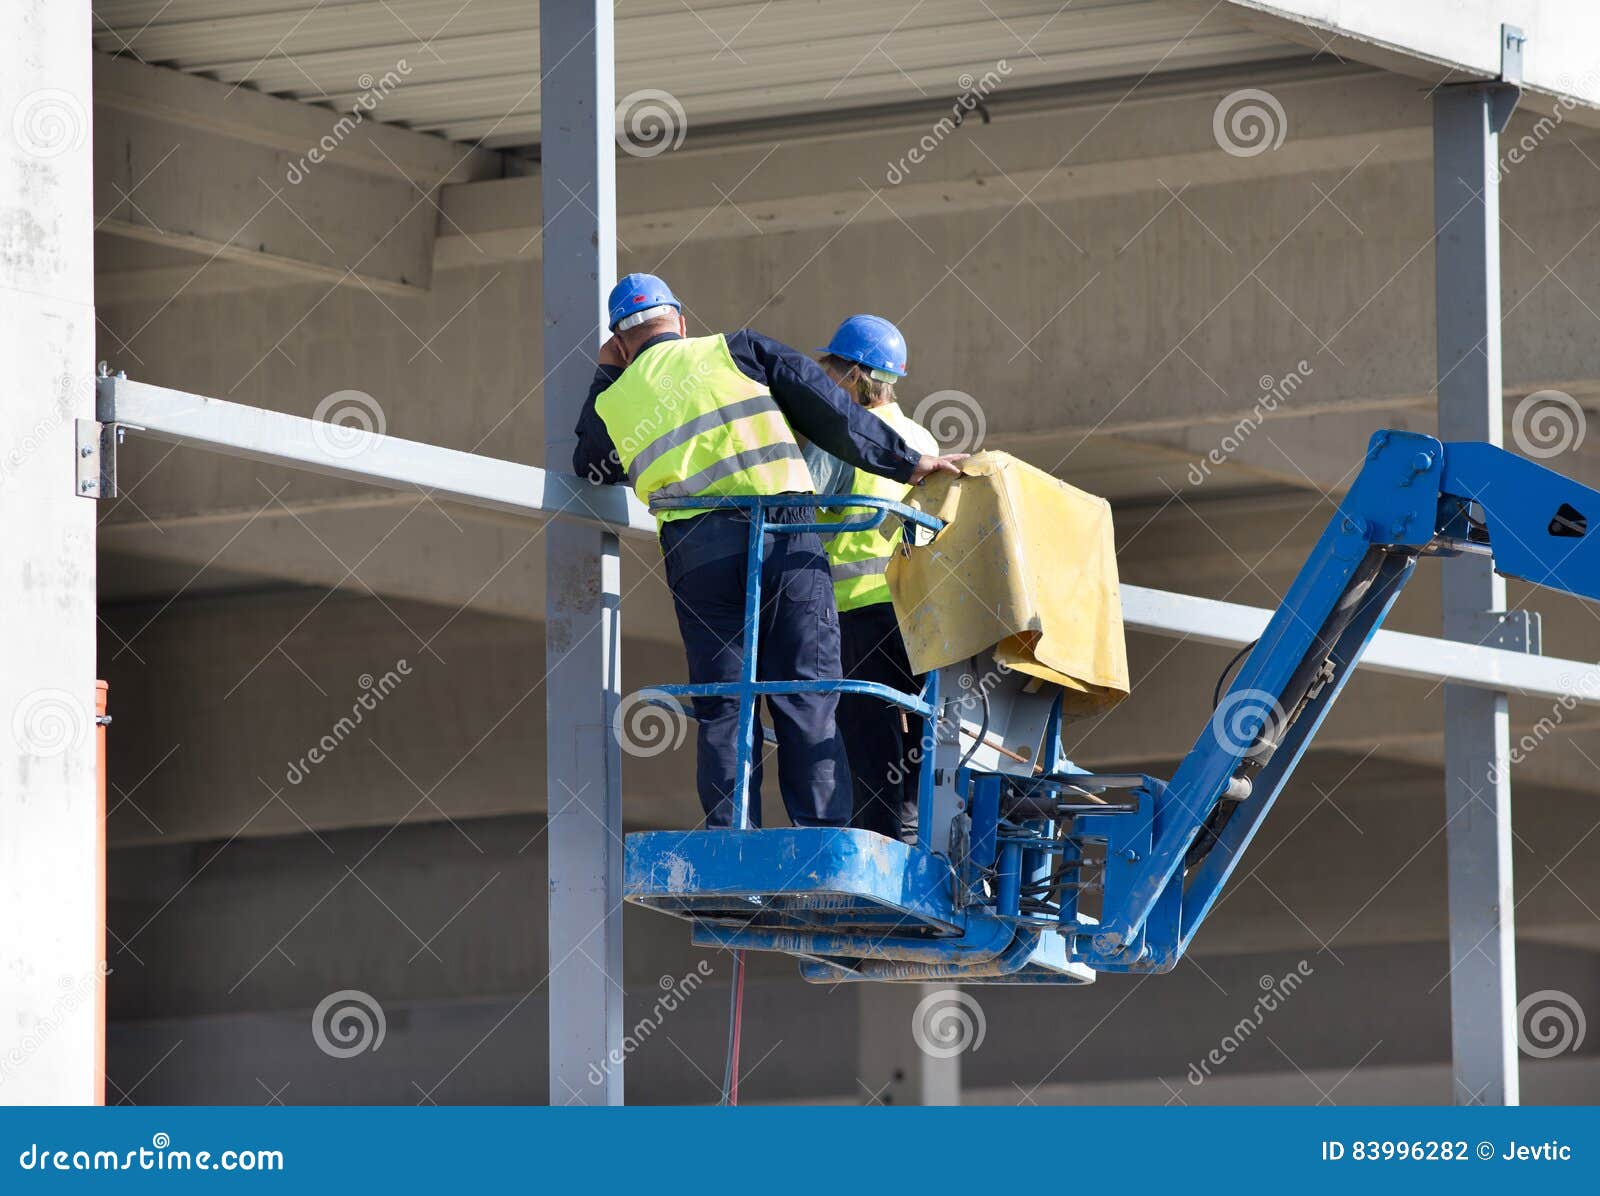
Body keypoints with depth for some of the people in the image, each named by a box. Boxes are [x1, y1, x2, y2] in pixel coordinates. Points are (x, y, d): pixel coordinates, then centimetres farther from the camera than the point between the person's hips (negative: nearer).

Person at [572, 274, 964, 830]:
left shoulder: (612, 403, 18)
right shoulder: (736, 350, 15)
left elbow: (589, 467, 39)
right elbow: (826, 409, 8)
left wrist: (604, 377, 43)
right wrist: (905, 461, 12)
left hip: (697, 550, 1)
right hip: (788, 538, -1)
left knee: (723, 712, 5)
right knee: (808, 706, 0)